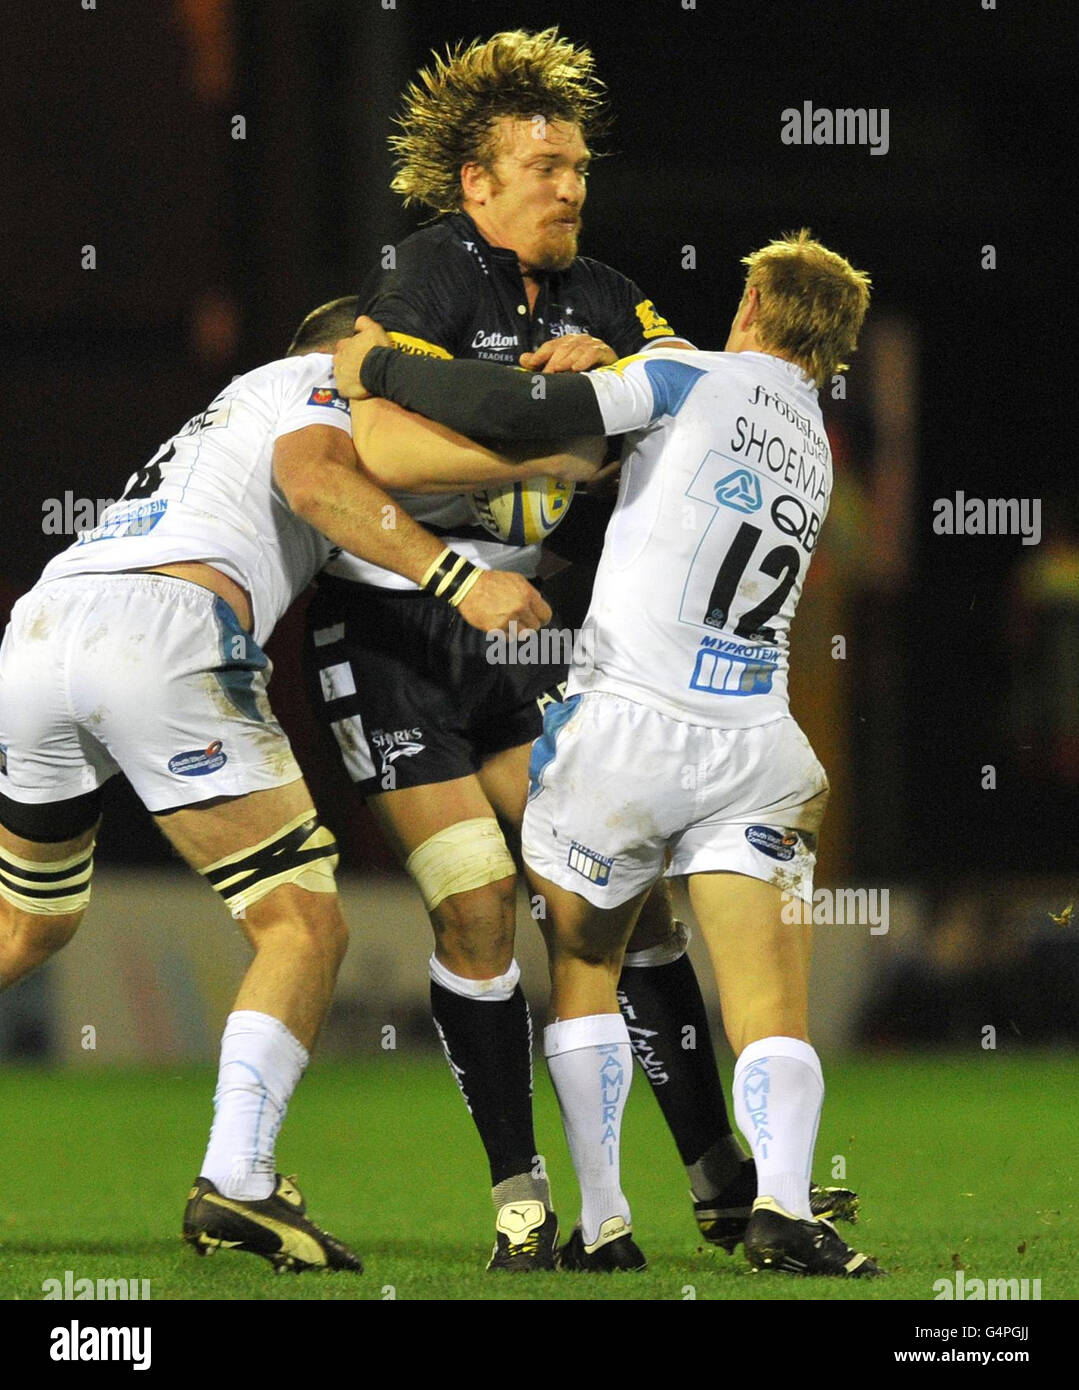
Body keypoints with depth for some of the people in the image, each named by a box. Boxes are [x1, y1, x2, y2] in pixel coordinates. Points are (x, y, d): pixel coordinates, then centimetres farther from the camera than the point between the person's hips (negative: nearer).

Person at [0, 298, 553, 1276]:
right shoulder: (327, 381, 16)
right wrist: (460, 582, -15)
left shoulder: (228, 412, 40)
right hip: (162, 630, -8)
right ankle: (234, 1184, -18)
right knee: (306, 929, -3)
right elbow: (309, 473, -7)